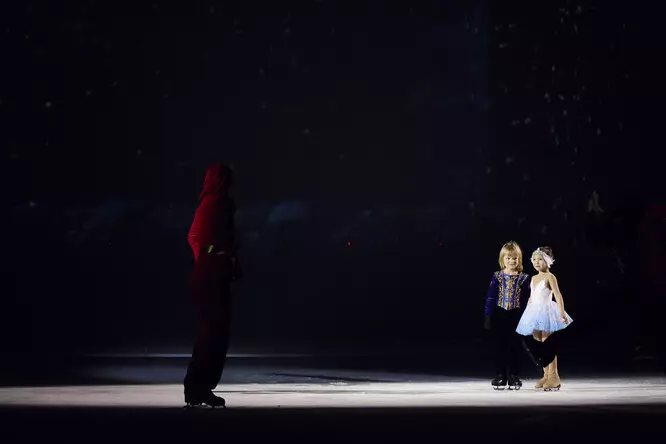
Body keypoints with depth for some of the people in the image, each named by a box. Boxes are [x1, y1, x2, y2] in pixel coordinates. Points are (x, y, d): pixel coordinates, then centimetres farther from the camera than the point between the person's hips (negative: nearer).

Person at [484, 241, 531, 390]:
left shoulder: (524, 278, 0)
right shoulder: (497, 277, 1)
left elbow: (526, 300, 3)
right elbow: (490, 297, 1)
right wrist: (488, 316, -3)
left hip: (516, 316, 0)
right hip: (500, 315, 0)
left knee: (515, 346, 4)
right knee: (500, 346, 5)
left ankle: (513, 376, 12)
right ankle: (501, 376, 13)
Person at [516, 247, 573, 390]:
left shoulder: (550, 277, -8)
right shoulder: (533, 278, 13)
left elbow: (558, 295, -17)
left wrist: (562, 312, -29)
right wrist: (526, 313, 23)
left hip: (546, 311, -7)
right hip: (535, 313, 7)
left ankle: (553, 376, -5)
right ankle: (546, 376, 14)